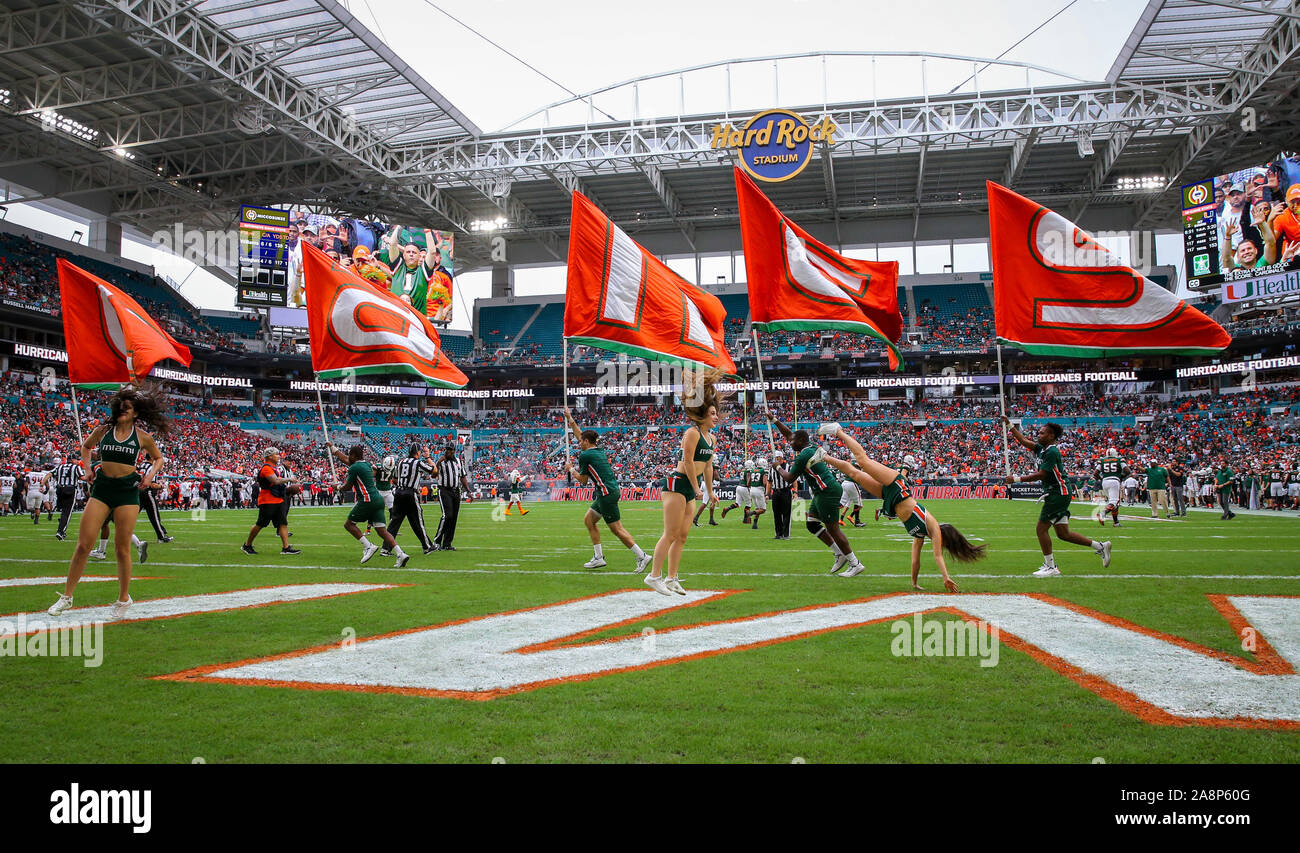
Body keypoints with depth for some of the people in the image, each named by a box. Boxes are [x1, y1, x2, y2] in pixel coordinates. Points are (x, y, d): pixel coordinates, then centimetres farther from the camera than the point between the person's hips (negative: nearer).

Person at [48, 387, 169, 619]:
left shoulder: (143, 437, 0)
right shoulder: (102, 431, 4)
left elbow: (158, 458, 15)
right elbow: (86, 446, 24)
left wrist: (150, 475, -2)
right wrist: (87, 468, 10)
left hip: (127, 491, -2)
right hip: (101, 489, 2)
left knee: (122, 548, 2)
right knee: (83, 545, -1)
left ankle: (123, 599, 16)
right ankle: (67, 596, 12)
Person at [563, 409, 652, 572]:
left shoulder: (584, 456, -9)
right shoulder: (599, 451, 14)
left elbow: (583, 480, -1)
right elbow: (580, 435, 31)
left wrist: (572, 470, 16)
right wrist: (571, 420, 37)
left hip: (607, 494, -10)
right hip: (609, 491, 10)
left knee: (617, 529, -8)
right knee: (588, 519, 15)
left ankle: (642, 557, -8)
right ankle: (598, 557, 15)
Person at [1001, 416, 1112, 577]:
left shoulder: (1052, 452, -15)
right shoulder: (1042, 449, 12)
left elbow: (1041, 475, -19)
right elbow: (1024, 442, 22)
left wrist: (1017, 479, -16)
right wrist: (1010, 425, 21)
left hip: (1058, 494, -9)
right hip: (1058, 495, 9)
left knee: (1041, 529, -6)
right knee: (1063, 533, 11)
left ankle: (1050, 567, 1)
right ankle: (1100, 547, 17)